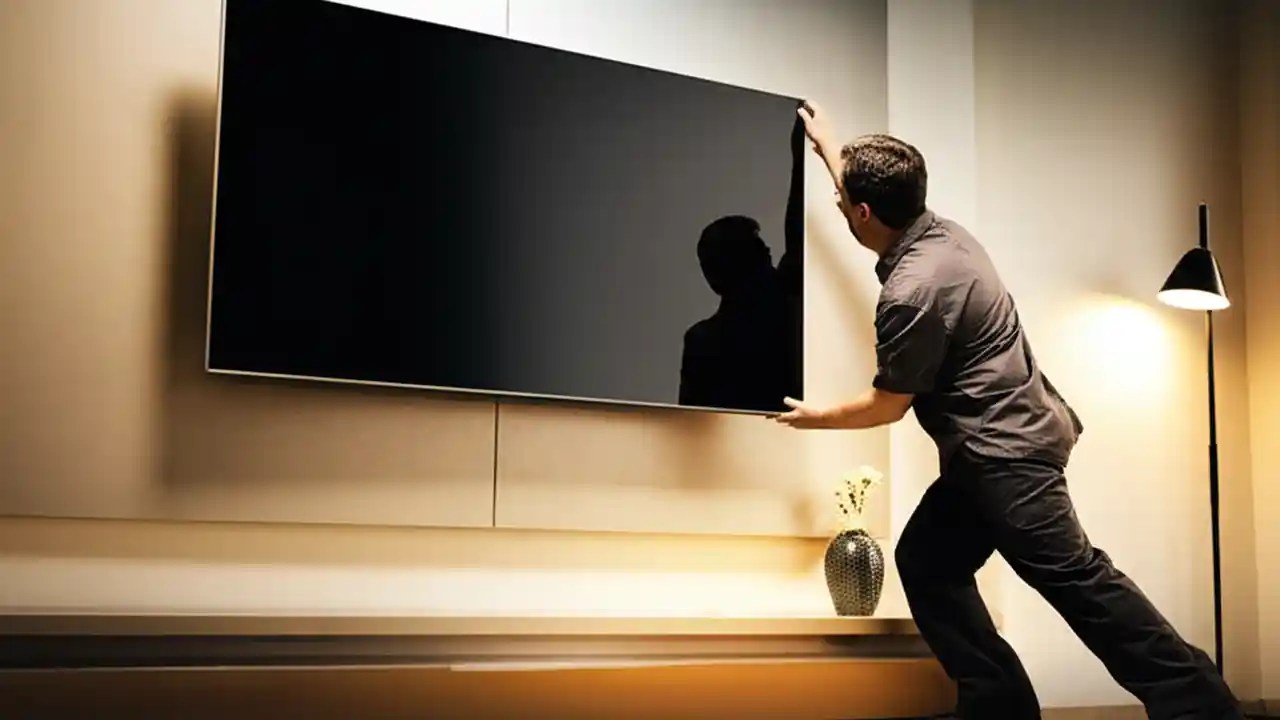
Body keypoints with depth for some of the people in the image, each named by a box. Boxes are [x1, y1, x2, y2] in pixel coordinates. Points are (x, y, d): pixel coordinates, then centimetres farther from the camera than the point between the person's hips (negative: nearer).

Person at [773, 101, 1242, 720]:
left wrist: (818, 418, 9)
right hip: (1006, 443, 10)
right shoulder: (940, 233, 6)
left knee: (1076, 577, -11)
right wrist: (828, 148, 43)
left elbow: (887, 406, -9)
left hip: (1006, 451, -10)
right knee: (924, 562, 10)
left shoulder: (912, 293, -22)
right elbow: (871, 191, 31)